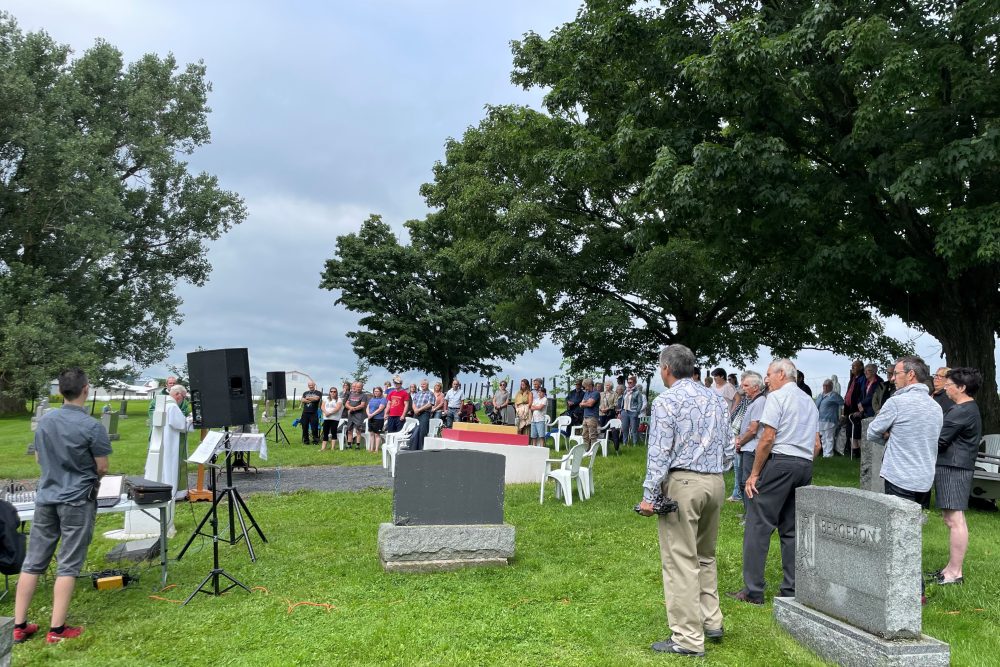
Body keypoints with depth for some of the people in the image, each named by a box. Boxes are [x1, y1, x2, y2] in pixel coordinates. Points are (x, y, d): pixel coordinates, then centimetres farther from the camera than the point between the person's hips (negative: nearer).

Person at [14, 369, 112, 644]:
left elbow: (38, 458, 16)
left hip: (46, 498, 6)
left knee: (32, 562, 11)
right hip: (77, 501, -5)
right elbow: (102, 469, -9)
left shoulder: (44, 420, 3)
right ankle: (57, 629, 4)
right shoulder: (92, 426, -16)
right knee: (68, 566, 0)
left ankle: (19, 625, 16)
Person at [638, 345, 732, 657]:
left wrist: (649, 496, -11)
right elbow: (728, 447, 15)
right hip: (716, 482, 7)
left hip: (682, 482, -7)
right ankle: (711, 622, 25)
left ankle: (688, 639, 0)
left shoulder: (666, 401, -8)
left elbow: (659, 452, -13)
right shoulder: (716, 398, 12)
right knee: (705, 556, 21)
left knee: (680, 561, -3)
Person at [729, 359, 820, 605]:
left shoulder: (777, 397, -4)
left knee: (758, 524, -5)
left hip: (779, 462, -8)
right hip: (805, 466, 8)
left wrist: (754, 474, -8)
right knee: (792, 529, 11)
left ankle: (753, 591, -6)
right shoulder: (810, 402, 20)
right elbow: (816, 445, 19)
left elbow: (767, 438, -12)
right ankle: (792, 590, 13)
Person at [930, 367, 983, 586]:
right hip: (954, 466, 11)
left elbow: (939, 439, -16)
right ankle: (951, 567, 20)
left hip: (953, 468, -11)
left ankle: (955, 572, -4)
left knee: (954, 520, -7)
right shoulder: (970, 409, 18)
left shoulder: (962, 411, -15)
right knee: (952, 519, 14)